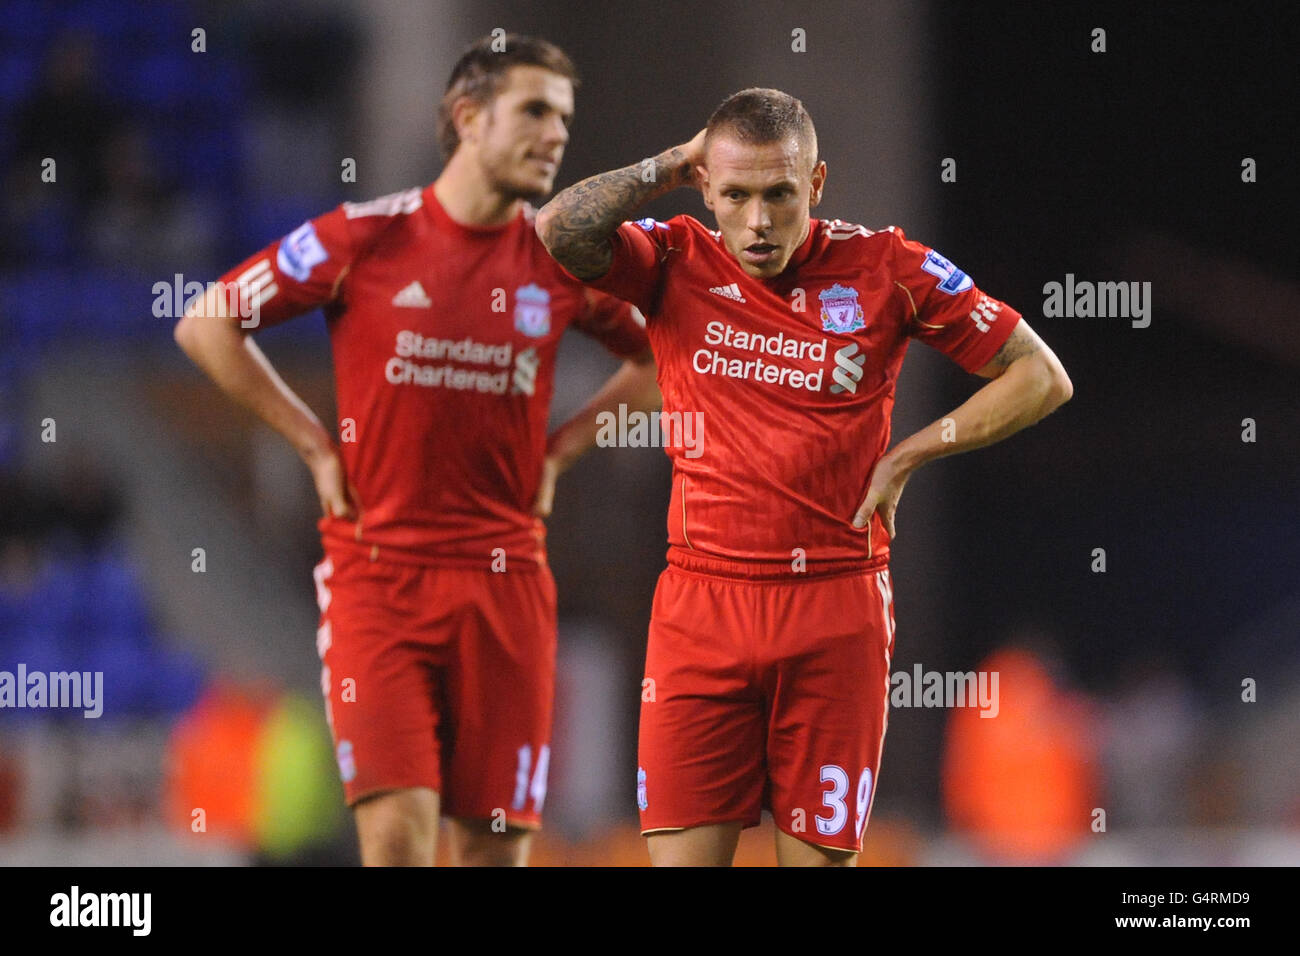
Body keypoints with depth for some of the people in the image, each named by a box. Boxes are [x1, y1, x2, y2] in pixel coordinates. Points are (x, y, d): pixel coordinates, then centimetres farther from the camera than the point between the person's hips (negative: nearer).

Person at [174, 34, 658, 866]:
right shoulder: (366, 237, -3)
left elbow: (661, 360, 20)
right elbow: (207, 324, 4)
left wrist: (560, 450, 9)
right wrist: (316, 444, 3)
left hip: (506, 574, 3)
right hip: (378, 570, -3)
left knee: (497, 843, 3)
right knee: (398, 832, -13)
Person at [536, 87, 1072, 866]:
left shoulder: (883, 268, 0)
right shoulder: (677, 264, 3)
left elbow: (1042, 378, 5)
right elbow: (561, 230, -17)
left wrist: (907, 456, 0)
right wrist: (673, 163, -6)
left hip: (837, 613, -1)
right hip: (702, 600, 1)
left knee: (821, 853, 0)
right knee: (683, 851, -7)